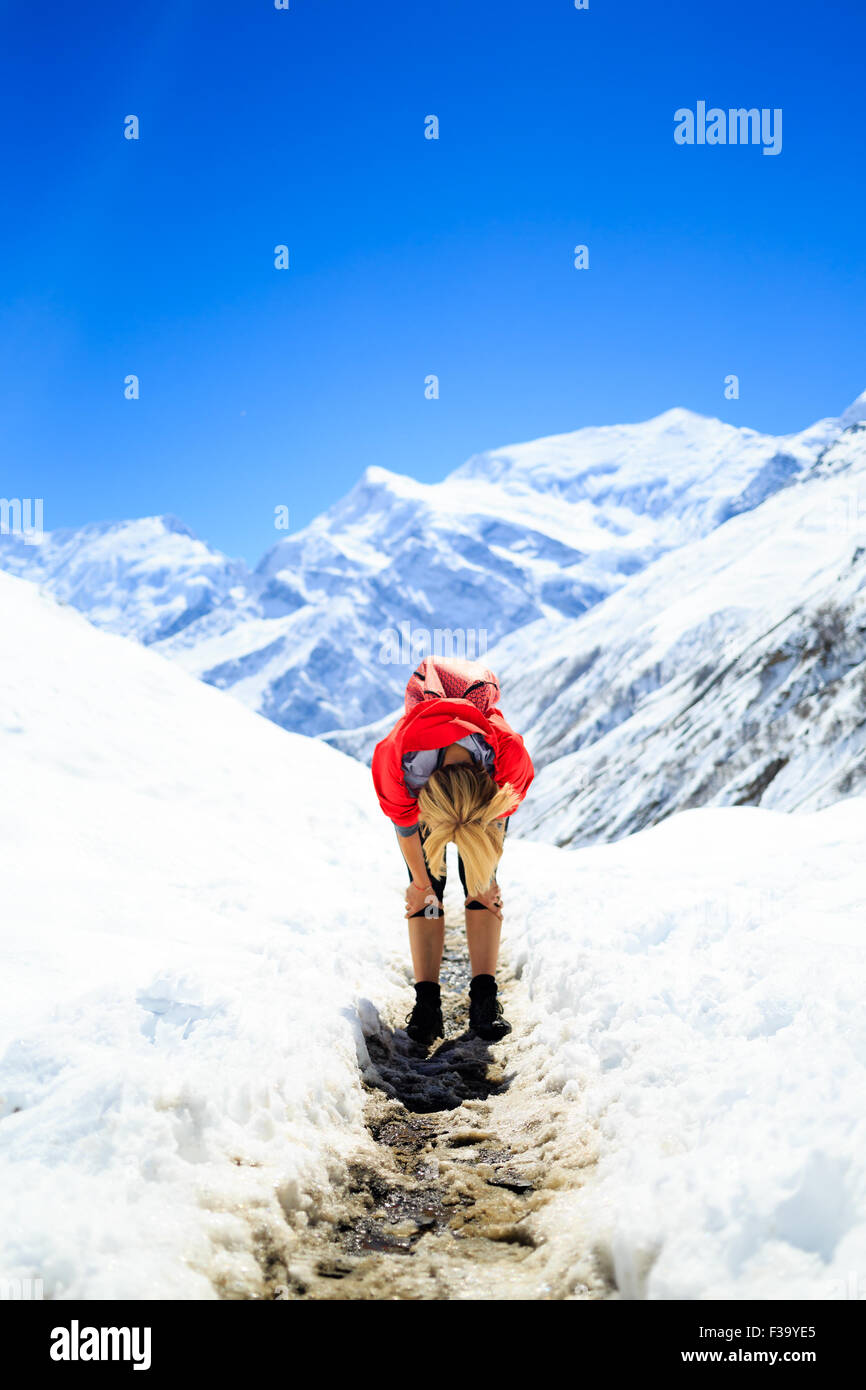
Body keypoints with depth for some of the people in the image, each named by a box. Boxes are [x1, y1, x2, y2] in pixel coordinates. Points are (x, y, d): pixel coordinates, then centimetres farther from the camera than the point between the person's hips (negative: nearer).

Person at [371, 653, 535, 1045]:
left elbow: (497, 823, -19)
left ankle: (484, 998, -10)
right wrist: (420, 883, -5)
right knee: (428, 889, -10)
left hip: (487, 781, 0)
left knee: (481, 881, -11)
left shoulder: (511, 755, -41)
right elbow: (406, 825, -20)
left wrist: (485, 882, -5)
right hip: (422, 786, 0)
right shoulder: (395, 760, -42)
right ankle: (427, 1001, -8)